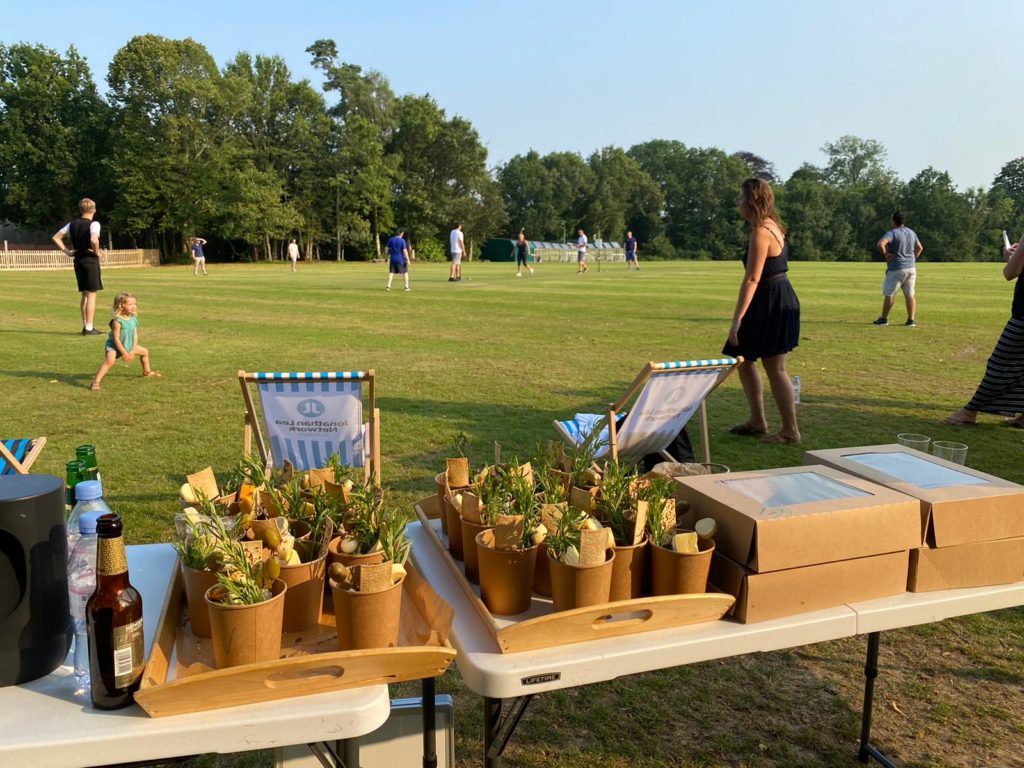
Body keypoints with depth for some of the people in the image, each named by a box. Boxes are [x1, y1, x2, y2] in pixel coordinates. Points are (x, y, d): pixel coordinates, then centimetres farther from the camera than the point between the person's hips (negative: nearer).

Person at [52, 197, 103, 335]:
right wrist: (97, 252, -13)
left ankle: (85, 326, 19)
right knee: (92, 294, -3)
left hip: (78, 261, 7)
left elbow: (56, 238, 10)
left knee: (85, 294, 15)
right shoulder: (93, 224, -11)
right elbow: (94, 240, -29)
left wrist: (66, 251, 9)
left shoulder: (72, 224, 10)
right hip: (90, 261, -7)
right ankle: (89, 328, -5)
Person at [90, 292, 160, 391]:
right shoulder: (117, 321, -29)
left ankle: (147, 372, 46)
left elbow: (135, 336, -3)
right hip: (113, 346, -8)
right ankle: (96, 382, -35)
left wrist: (132, 351, -9)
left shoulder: (134, 319, -7)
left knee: (145, 351, 21)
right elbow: (116, 339, -27)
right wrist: (124, 353, -23)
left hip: (128, 346, 8)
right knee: (110, 360, -36)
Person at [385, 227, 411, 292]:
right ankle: (406, 286, 7)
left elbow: (387, 249, 7)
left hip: (392, 259, 3)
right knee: (405, 272, 8)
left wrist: (388, 258, 17)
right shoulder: (402, 241, -10)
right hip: (401, 259, -3)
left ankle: (388, 286, 2)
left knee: (391, 272, 9)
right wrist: (408, 260, -10)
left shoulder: (391, 240, 3)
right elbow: (405, 251, -14)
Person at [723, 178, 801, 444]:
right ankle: (757, 421, 26)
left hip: (772, 303, -10)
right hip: (777, 299, 10)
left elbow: (752, 279, -23)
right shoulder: (772, 226, 12)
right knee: (743, 359, 17)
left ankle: (790, 431, 8)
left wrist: (737, 319, -22)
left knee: (775, 368, -2)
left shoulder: (760, 233, -19)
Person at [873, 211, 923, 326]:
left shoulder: (892, 233, -13)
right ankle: (911, 320, 4)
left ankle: (883, 319, 12)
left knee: (889, 294, 4)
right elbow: (919, 248, 22)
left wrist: (885, 254, -15)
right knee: (910, 295, 7)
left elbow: (880, 244, -30)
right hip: (911, 268, 7)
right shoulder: (912, 233, 11)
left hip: (896, 269, -6)